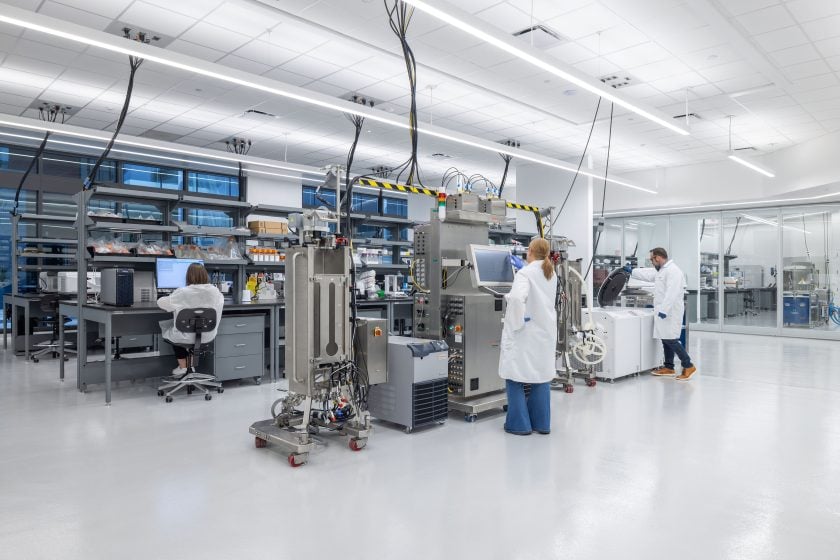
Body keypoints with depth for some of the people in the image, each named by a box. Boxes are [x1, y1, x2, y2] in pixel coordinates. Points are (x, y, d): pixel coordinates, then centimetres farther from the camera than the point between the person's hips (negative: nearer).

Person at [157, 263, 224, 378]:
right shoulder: (214, 291, -11)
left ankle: (183, 367, 34)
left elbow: (161, 303, -6)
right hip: (207, 335, 4)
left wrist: (174, 305, 16)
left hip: (187, 337, -4)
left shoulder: (182, 292, -20)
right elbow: (221, 300, 14)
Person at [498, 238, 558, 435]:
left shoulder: (525, 272, -14)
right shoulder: (551, 274, 10)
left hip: (526, 333, -7)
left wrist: (518, 321, -19)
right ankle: (541, 423, 20)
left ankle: (519, 424, 8)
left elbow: (517, 297, -32)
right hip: (545, 331, 7)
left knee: (515, 376, 4)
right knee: (542, 375, 14)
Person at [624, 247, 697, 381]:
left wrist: (664, 310, -28)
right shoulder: (661, 270, 15)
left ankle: (688, 366, -3)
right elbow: (647, 274, 31)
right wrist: (631, 271, 36)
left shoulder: (673, 270, -15)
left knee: (671, 340, -10)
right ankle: (668, 368, 19)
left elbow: (671, 293, -24)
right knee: (665, 339, 12)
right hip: (664, 312, 10)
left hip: (670, 313, -10)